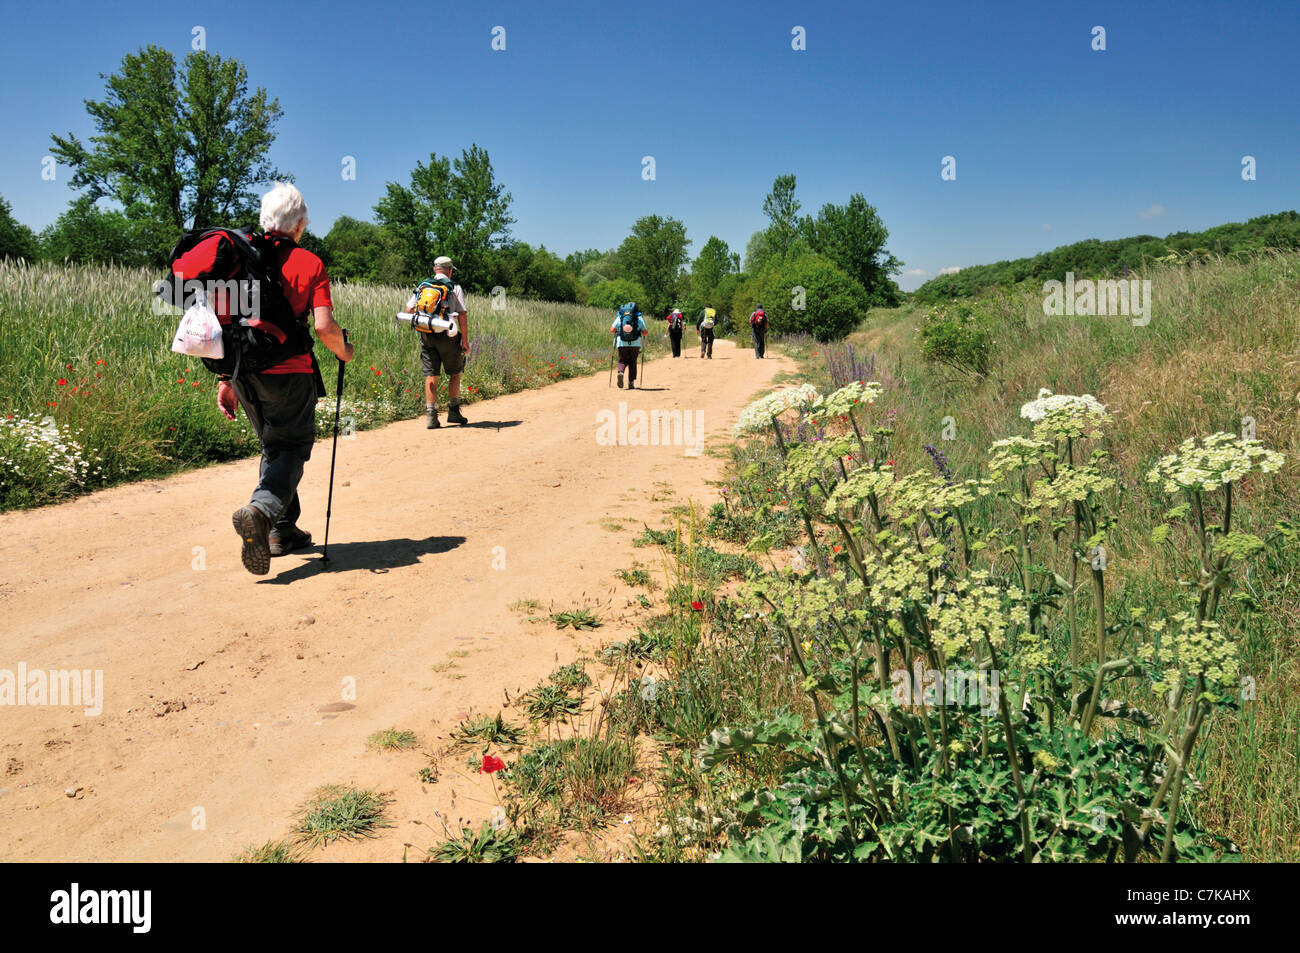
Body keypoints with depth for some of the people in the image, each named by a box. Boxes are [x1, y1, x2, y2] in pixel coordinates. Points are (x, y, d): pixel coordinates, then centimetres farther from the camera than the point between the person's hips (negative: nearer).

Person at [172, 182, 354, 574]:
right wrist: (342, 350, 9)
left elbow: (222, 323, 8)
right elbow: (324, 326, -12)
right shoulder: (309, 264, -2)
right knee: (293, 447, 6)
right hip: (289, 373, -5)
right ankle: (261, 510, -21)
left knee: (273, 447, 20)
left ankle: (282, 530, 23)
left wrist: (224, 379, 12)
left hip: (243, 372, 5)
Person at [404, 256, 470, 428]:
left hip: (426, 335, 3)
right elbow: (462, 315, -7)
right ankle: (453, 411, 15)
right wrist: (465, 341, -4)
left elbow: (409, 308, 9)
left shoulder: (422, 286, 10)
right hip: (447, 336, -3)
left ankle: (431, 415, -1)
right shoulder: (455, 288, 0)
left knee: (431, 375, 4)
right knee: (455, 373, 13)